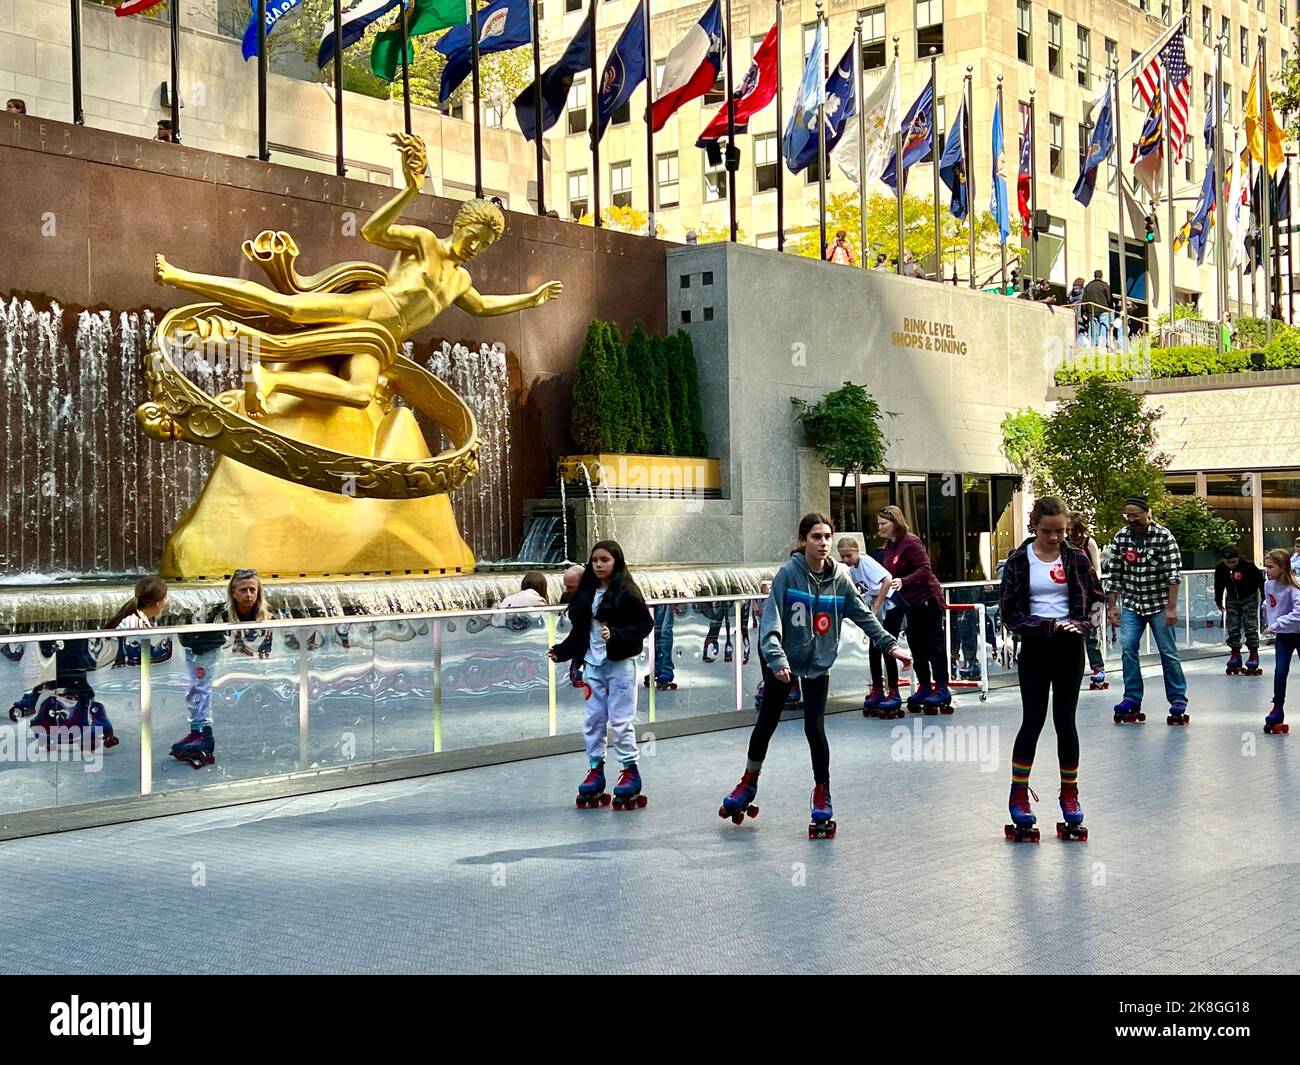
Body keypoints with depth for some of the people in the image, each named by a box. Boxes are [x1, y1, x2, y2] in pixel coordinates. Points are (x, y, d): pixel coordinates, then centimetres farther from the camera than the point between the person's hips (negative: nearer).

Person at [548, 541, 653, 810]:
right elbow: (579, 629, 14)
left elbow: (645, 624, -12)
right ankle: (596, 770, 19)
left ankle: (631, 770, 11)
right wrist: (562, 651, 5)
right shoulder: (586, 592, 8)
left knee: (620, 721, -1)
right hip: (592, 664, 6)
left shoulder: (627, 592, -9)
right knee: (593, 720, 9)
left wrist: (616, 635, -23)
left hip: (620, 664, -6)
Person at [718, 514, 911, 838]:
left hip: (818, 665, 1)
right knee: (765, 725, 10)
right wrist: (776, 658, -33)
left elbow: (864, 615, 1)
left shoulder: (839, 578, -6)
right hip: (784, 663, -1)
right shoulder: (788, 574, -15)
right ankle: (749, 783, 33)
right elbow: (771, 620, -21)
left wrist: (889, 644, -8)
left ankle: (822, 793, 15)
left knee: (815, 729, -7)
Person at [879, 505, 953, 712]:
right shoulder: (889, 547, 9)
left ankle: (942, 689, 1)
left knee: (934, 643, -3)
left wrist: (903, 581, -35)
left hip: (926, 599, -9)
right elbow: (889, 574, 15)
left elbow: (925, 569, -23)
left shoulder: (911, 542, -17)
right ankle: (924, 686, 20)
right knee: (916, 645, 11)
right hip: (909, 602, 9)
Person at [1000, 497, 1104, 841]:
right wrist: (1049, 626, -16)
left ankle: (1070, 794, 19)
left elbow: (1096, 599, 5)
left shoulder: (1076, 558, 1)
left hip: (1070, 647, 2)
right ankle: (1018, 794, 11)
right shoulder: (1019, 560, -5)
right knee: (1033, 720, -1)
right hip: (1035, 648, -1)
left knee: (1066, 721, 6)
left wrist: (1081, 624, -14)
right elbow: (1010, 612, -6)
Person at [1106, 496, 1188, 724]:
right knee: (1128, 648, -6)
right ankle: (1132, 699, 2)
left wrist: (1171, 607, -17)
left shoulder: (1164, 536, -11)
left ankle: (1178, 701, 9)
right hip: (1131, 604, 3)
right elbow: (1115, 575, 6)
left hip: (1159, 604, -3)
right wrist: (1112, 606, 4)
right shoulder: (1120, 538, 1)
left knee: (1168, 652, 0)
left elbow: (1173, 574, -13)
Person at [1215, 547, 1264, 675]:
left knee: (1251, 627, -5)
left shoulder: (1248, 566, -25)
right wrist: (1218, 601, 15)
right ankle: (1235, 653, 14)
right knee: (1232, 628, 4)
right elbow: (1219, 585, 4)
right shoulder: (1220, 568, -14)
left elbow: (1261, 581, -14)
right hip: (1232, 599, 4)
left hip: (1249, 598, -4)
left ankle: (1253, 653, 3)